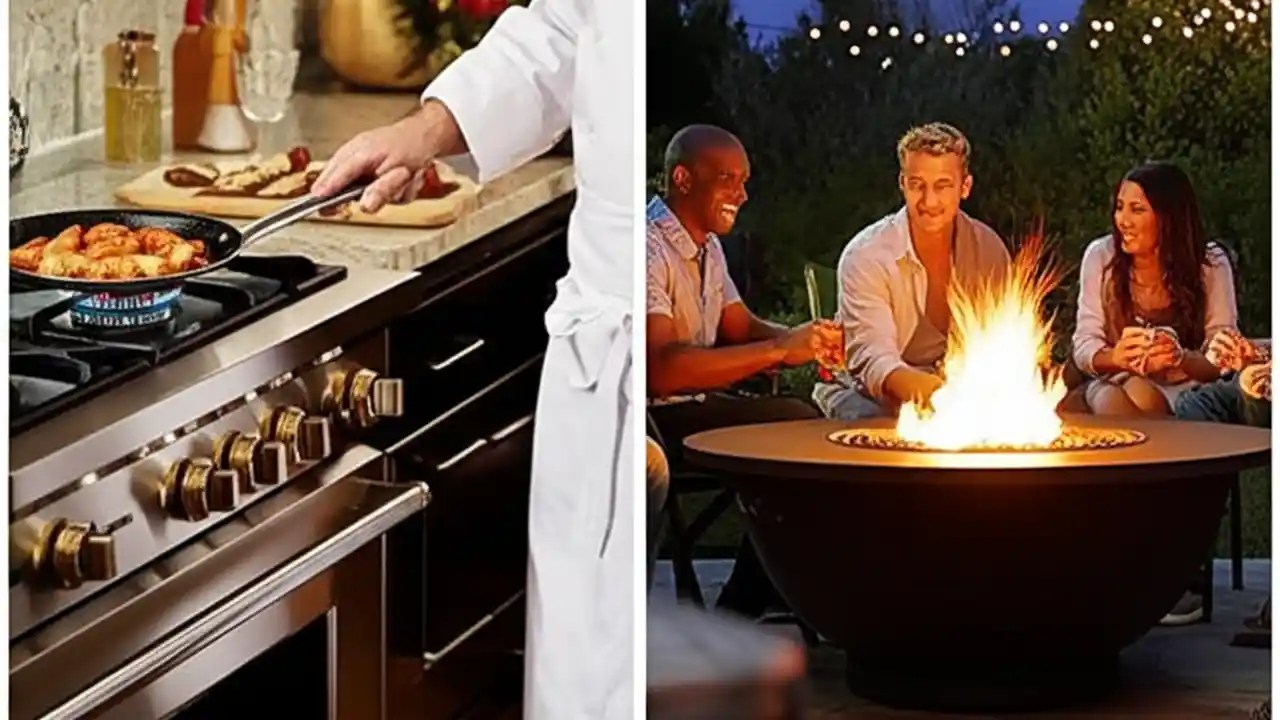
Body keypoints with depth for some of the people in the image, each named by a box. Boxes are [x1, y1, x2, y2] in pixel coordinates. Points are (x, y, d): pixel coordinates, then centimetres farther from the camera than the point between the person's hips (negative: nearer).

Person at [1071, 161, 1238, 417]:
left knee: (1140, 394, -35)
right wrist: (1115, 357, -28)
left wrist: (1181, 357, -31)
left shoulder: (1211, 264, -6)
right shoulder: (1101, 256, -2)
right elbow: (1083, 347, -3)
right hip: (1113, 383, 1)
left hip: (1182, 390, -1)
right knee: (1113, 402, -35)